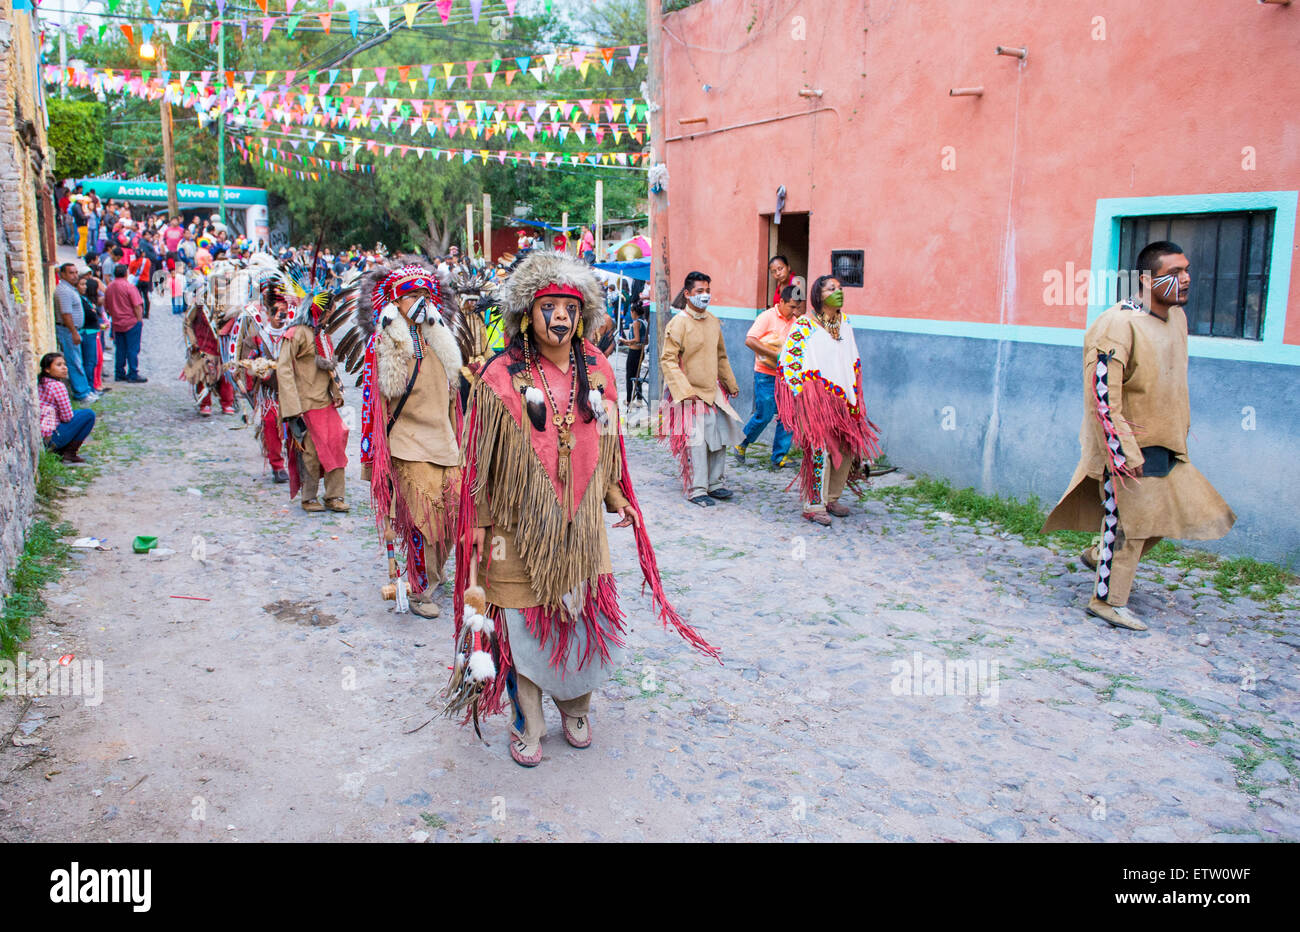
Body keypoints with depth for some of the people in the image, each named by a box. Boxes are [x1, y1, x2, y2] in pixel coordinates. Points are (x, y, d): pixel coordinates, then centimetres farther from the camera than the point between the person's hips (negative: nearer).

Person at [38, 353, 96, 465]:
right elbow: (67, 417, -14)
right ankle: (70, 453, -5)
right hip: (50, 438, -9)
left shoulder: (40, 384, 15)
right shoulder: (58, 386, -12)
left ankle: (59, 452, 11)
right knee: (88, 414, -7)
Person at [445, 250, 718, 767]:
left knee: (584, 617, 10)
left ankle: (575, 709, 36)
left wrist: (617, 498, 7)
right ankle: (527, 725, 27)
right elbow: (483, 461, -6)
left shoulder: (597, 371, 4)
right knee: (524, 623, 6)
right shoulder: (502, 378, -9)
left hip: (581, 526, 4)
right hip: (521, 527, -3)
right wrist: (480, 525, -7)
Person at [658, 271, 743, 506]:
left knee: (720, 436, 10)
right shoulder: (679, 323, -13)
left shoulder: (714, 322, 9)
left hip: (714, 390, 7)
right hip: (689, 394, -7)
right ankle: (696, 490, 4)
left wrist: (731, 383, 23)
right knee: (695, 440, -7)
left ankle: (715, 483, 23)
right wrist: (685, 390, -22)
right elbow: (668, 360, -16)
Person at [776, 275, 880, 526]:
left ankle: (831, 499, 25)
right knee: (820, 449, -9)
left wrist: (852, 394, 17)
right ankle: (813, 507, 3)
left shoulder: (845, 322, 12)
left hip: (842, 399, 7)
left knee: (847, 449, 9)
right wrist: (803, 398, -12)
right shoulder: (804, 325, -10)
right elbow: (788, 362, -11)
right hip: (815, 400, -7)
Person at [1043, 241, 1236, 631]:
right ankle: (1107, 600, 14)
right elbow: (1101, 393, -24)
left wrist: (1180, 431, 23)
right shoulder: (1119, 325, -21)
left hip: (1164, 443, 9)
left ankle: (1100, 555, 30)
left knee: (1186, 508, 14)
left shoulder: (1177, 317, 8)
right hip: (1129, 444, -9)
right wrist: (1123, 451, -26)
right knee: (1127, 518, -2)